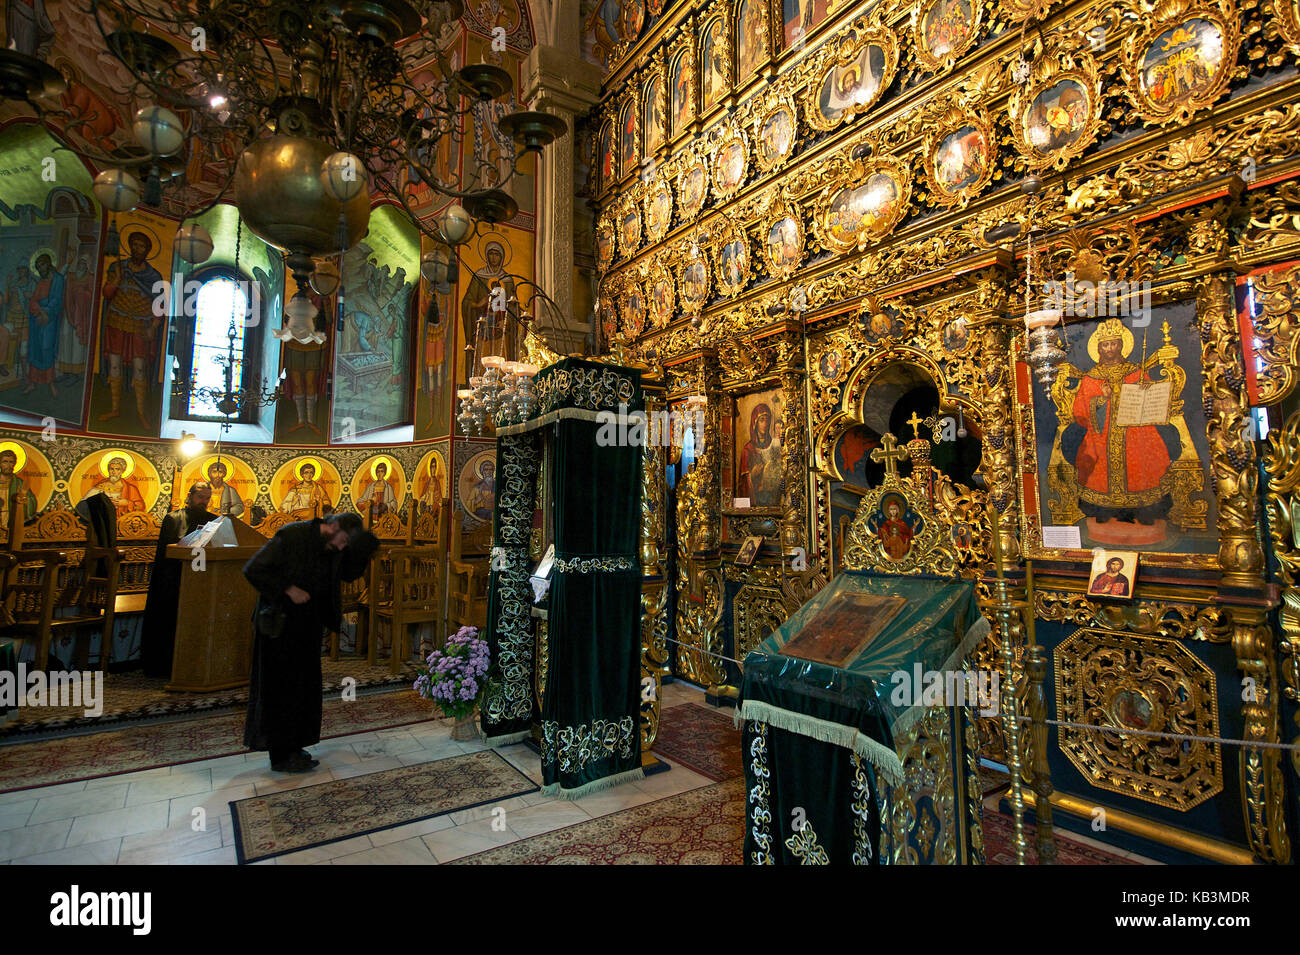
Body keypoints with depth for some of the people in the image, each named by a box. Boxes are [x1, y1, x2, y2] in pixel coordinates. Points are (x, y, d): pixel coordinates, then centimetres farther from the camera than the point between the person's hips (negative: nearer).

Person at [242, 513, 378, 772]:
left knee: (305, 686, 12)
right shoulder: (290, 536, -20)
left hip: (308, 625, 7)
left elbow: (349, 573, 3)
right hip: (280, 624, -7)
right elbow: (253, 570, -19)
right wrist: (288, 589, -21)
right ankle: (282, 756, 14)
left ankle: (293, 746, 26)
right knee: (282, 687, 2)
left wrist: (362, 550, -15)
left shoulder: (333, 548, 0)